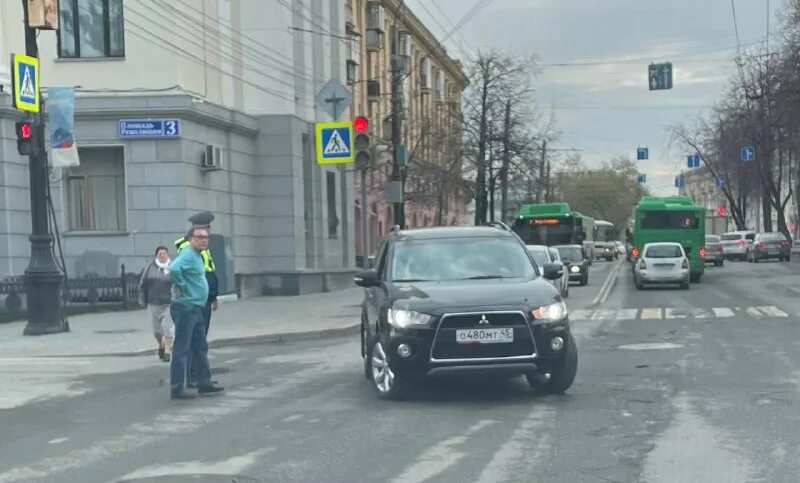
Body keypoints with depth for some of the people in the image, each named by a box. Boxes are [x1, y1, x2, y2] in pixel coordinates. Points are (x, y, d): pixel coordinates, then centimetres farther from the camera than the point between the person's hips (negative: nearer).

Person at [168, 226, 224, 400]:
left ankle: (204, 383, 25)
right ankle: (177, 389, -2)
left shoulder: (197, 256, 15)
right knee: (182, 350, -6)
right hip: (185, 308, -10)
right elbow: (174, 268, -36)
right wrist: (181, 287, -23)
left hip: (195, 309, 10)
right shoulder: (188, 254, -16)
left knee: (200, 347, 16)